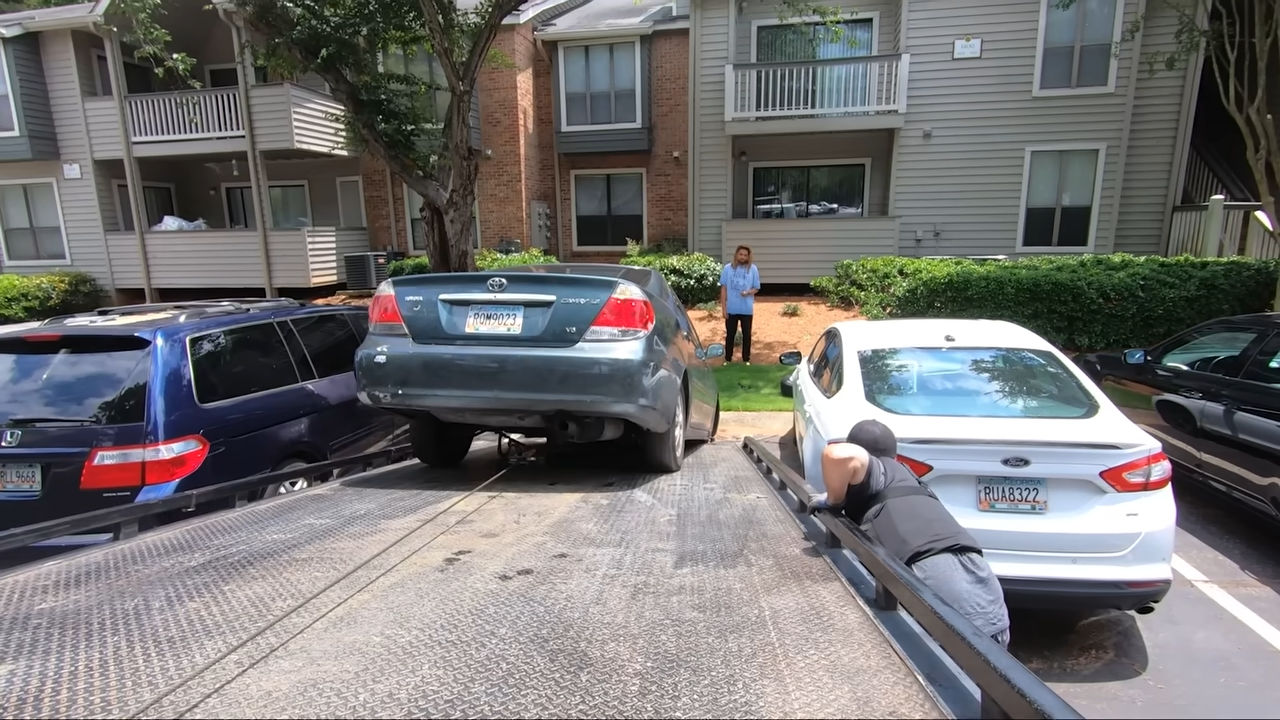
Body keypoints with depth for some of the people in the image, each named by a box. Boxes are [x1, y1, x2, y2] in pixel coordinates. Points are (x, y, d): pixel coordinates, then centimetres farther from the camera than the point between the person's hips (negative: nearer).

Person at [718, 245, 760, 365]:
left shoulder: (753, 269, -2)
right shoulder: (728, 268, -2)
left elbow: (756, 288, 4)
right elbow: (723, 288, 1)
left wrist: (748, 292, -20)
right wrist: (723, 307, -3)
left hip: (747, 309, 0)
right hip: (731, 309, 0)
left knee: (747, 334, 9)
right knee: (730, 334, 10)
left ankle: (746, 359, 22)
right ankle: (728, 359, 21)